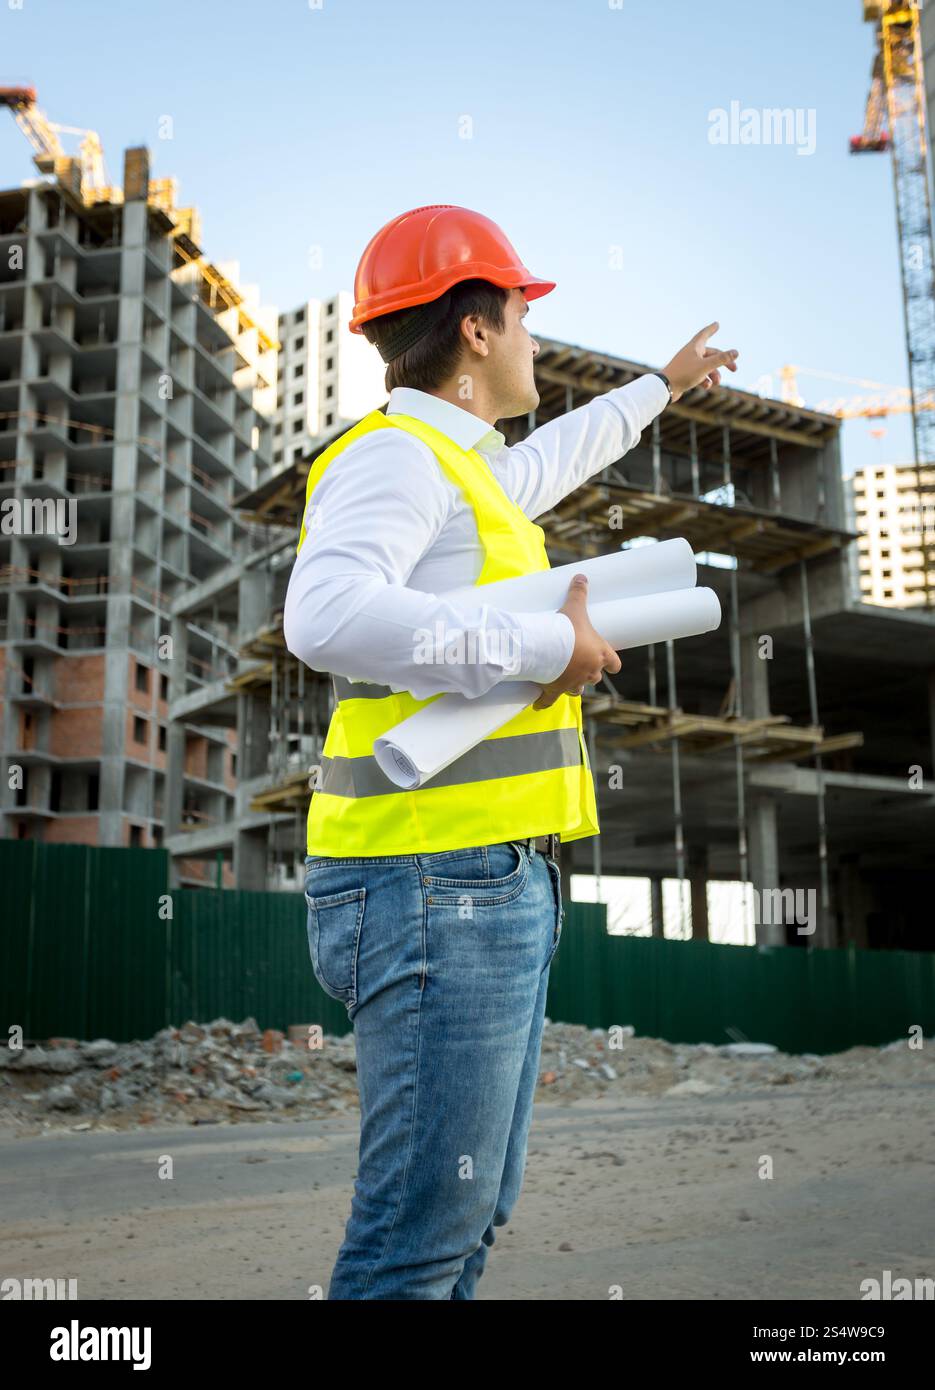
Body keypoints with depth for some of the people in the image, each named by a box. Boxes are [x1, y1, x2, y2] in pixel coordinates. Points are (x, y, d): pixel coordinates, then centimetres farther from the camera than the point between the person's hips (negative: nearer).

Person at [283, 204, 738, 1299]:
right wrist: (546, 645, -19)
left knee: (474, 1213, 14)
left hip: (491, 884, 10)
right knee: (423, 1232, -7)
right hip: (435, 889, -10)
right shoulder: (393, 454, -9)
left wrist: (661, 385, 58)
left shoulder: (456, 466, 22)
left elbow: (548, 460, 44)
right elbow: (328, 619, -28)